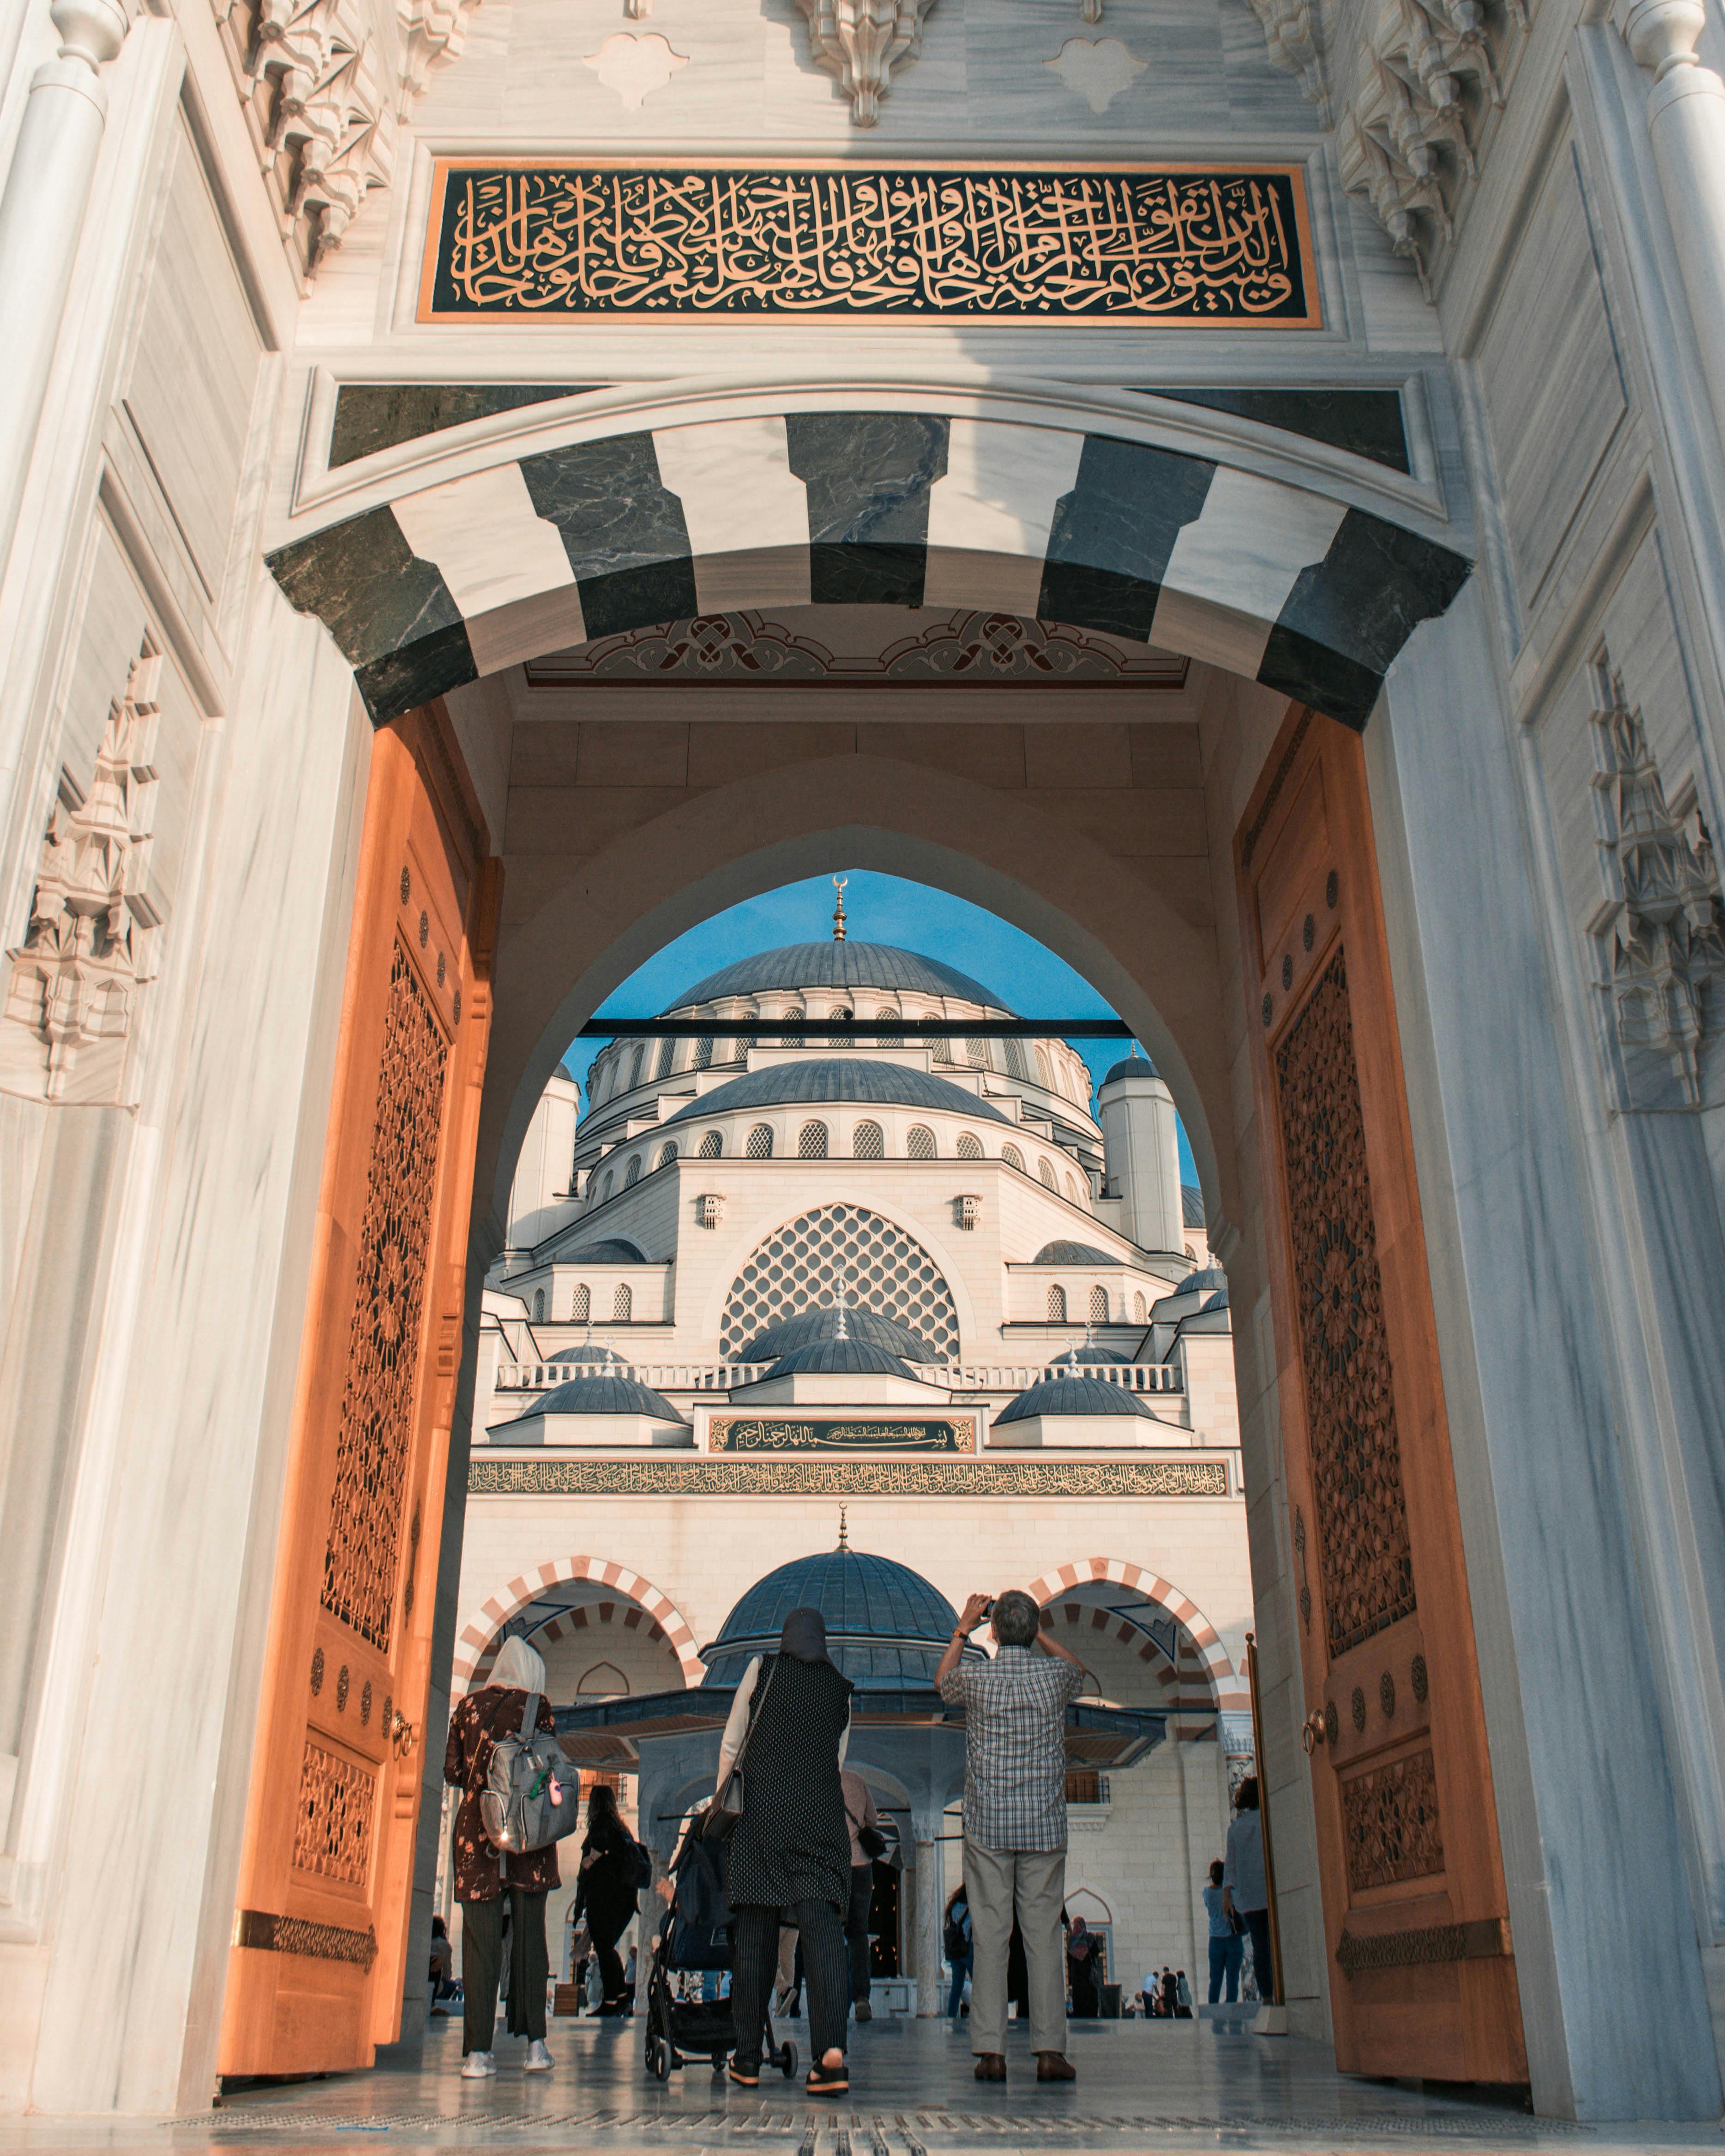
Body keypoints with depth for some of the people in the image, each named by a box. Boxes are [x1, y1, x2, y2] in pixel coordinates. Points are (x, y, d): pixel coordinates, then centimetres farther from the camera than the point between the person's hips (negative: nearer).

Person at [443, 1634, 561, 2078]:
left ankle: (478, 2050, -4)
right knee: (529, 1936, 6)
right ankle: (534, 2041, 4)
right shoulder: (538, 1707, 1)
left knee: (480, 1938, 1)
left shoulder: (468, 1706, 8)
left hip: (476, 1826, 1)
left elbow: (452, 1770, 9)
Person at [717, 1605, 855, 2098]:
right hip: (821, 1816, 1)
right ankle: (831, 2045, -24)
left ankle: (748, 2057, 11)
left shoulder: (762, 1669, 8)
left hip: (760, 1809, -1)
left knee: (753, 1929, 6)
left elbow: (730, 1744, 10)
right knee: (822, 1925, -6)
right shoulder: (841, 1688, 14)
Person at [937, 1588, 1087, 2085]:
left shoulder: (976, 1678, -5)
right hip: (1045, 1825, 1)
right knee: (1044, 1934, 3)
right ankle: (1050, 2049, 0)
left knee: (988, 1935, 2)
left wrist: (963, 1629, 26)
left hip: (987, 1825, -1)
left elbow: (942, 1682, 21)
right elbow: (1078, 1672, 25)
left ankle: (990, 2049, 0)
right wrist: (1038, 1632, 27)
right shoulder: (1055, 1674, -3)